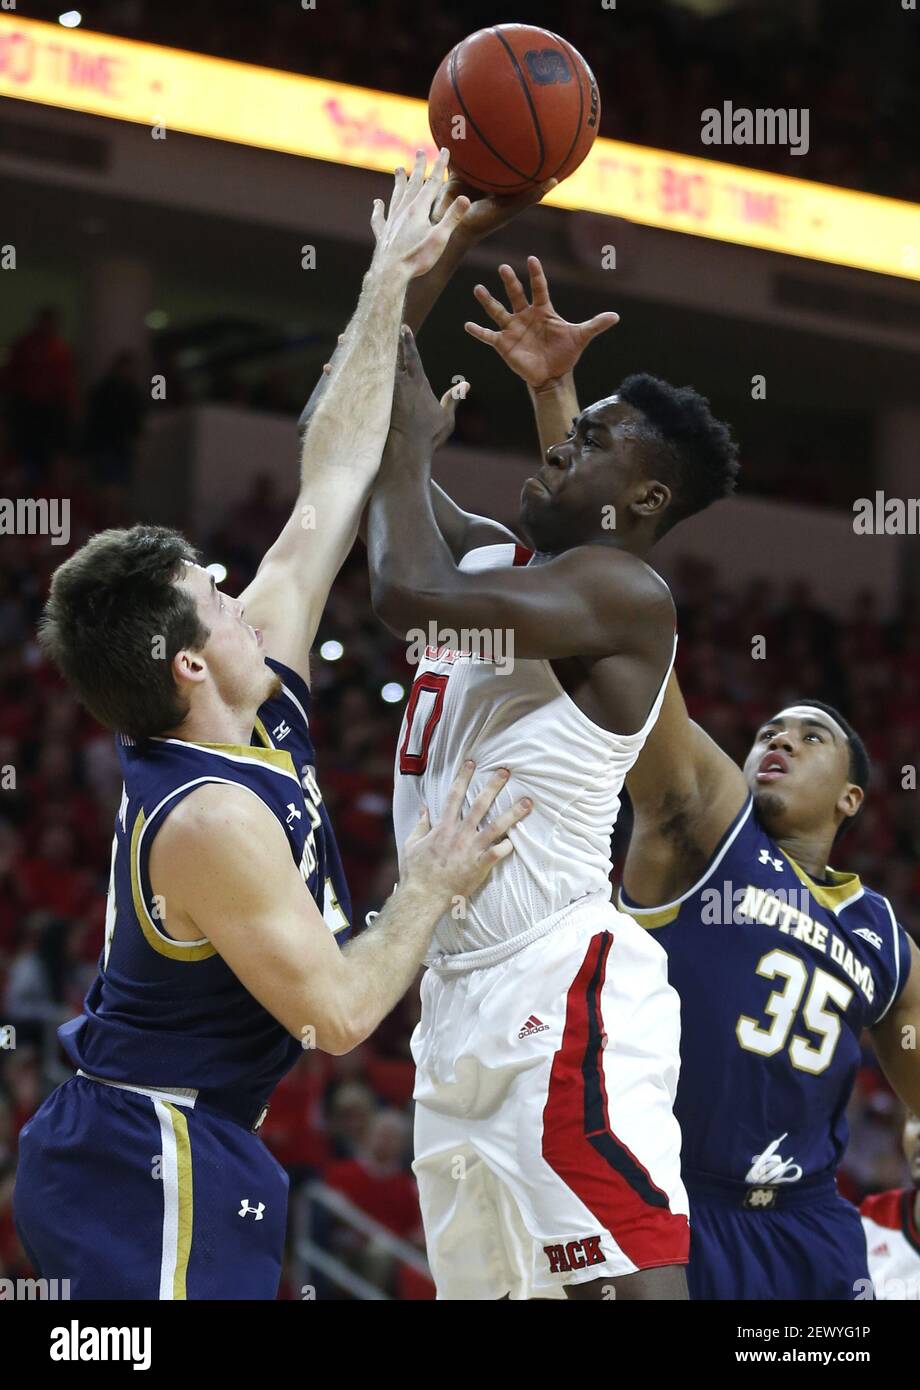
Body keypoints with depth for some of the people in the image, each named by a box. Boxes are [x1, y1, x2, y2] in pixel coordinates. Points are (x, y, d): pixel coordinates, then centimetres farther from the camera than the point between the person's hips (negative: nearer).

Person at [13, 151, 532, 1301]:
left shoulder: (262, 703, 5)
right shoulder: (213, 818, -22)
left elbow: (330, 486, 12)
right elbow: (336, 1012, -20)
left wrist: (388, 291, 15)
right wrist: (431, 886, -7)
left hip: (146, 1153, 10)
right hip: (150, 1167, -10)